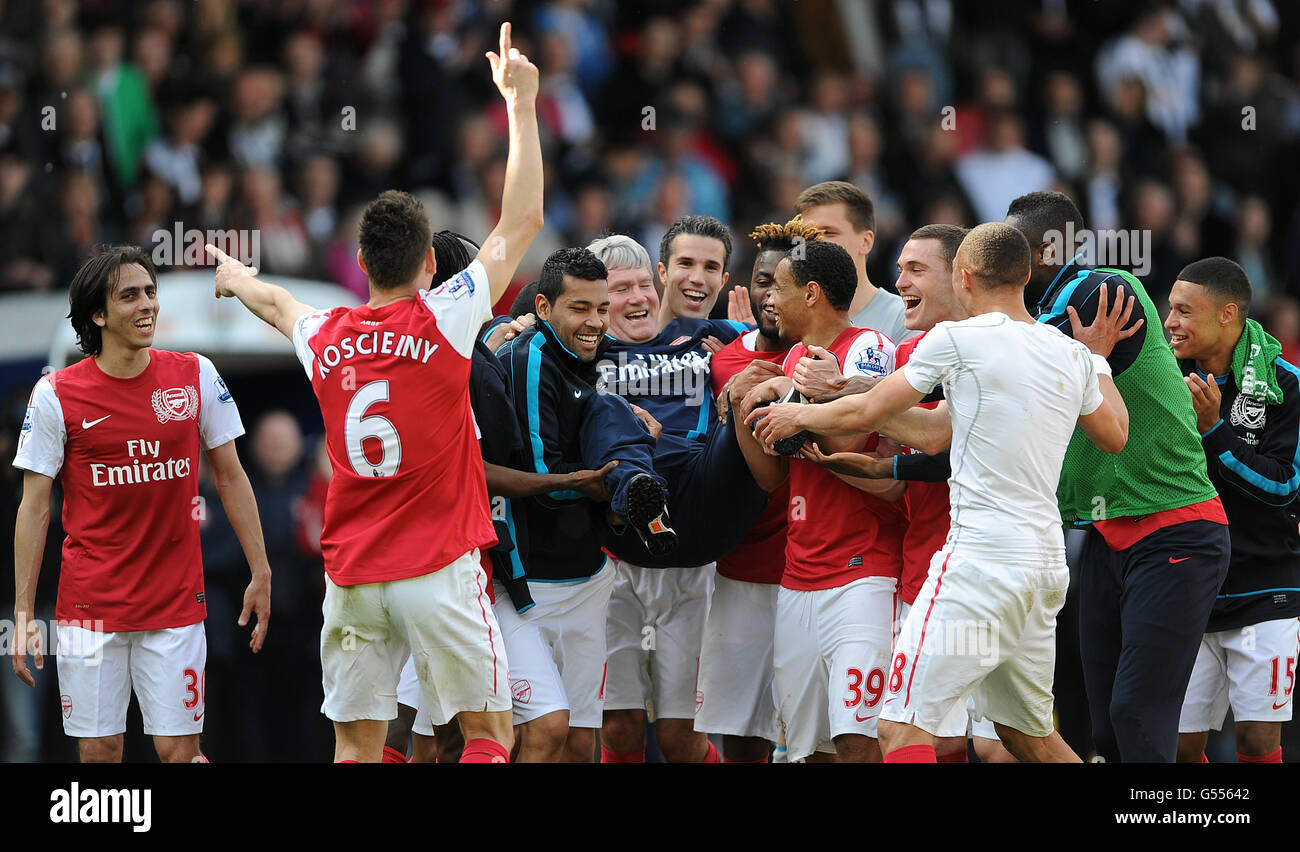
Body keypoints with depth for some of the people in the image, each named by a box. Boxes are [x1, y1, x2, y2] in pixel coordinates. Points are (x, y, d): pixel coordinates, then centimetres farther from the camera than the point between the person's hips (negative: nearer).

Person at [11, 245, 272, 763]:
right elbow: (34, 508, 0)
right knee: (98, 753, 1)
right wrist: (23, 613, -4)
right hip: (90, 611, -1)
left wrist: (261, 573, 7)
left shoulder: (195, 377, 1)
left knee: (179, 753, -3)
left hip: (176, 603, 1)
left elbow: (230, 476, 10)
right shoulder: (56, 395, -5)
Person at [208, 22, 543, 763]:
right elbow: (522, 221, -1)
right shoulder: (443, 322, -7)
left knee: (357, 744, 5)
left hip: (352, 575, 4)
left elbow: (277, 303, 31)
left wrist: (236, 279, 54)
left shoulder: (325, 339, 5)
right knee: (489, 730, 3)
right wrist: (523, 103, 6)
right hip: (439, 566, -4)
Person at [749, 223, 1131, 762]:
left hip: (982, 555, -8)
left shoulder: (958, 339, -6)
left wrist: (799, 415, 21)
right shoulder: (1072, 356, 11)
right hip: (1047, 563, 8)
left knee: (902, 729, -11)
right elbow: (1114, 436, 30)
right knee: (1026, 733, 21)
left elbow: (866, 414, 2)